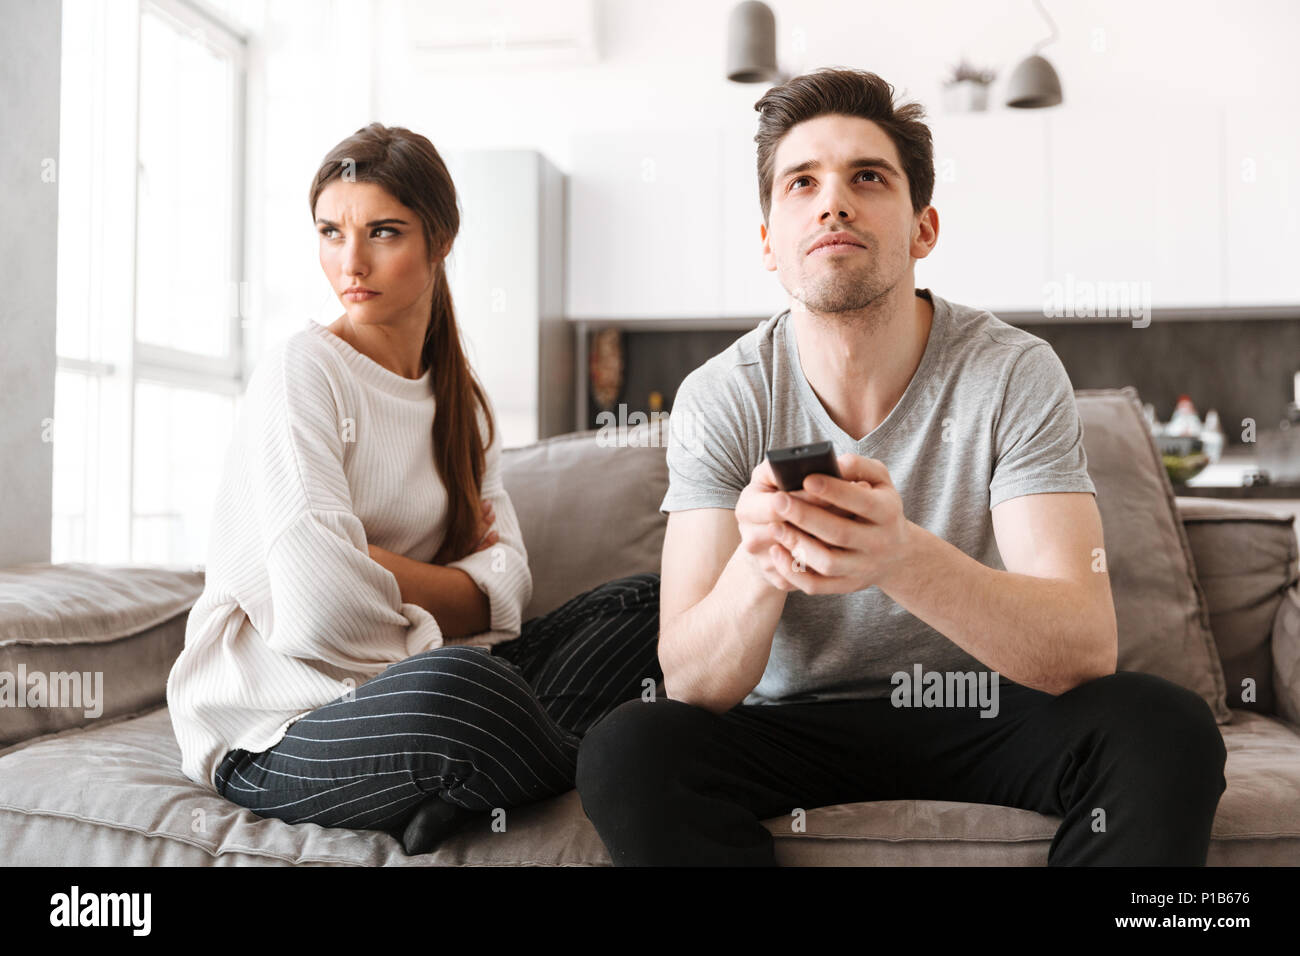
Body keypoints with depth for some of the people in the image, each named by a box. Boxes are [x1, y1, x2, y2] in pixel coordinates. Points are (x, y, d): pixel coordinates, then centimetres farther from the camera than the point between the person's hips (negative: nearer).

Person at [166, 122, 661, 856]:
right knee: (460, 679, -39)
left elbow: (507, 590, -1)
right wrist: (451, 590, -6)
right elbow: (322, 611, -22)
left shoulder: (462, 402, 13)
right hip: (277, 732, -7)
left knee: (646, 602, -3)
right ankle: (584, 769, -6)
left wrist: (374, 565, -14)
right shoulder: (302, 370, -8)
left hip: (414, 694, 7)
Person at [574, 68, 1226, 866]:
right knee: (628, 749, -28)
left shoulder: (1015, 373, -13)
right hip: (796, 725, 0)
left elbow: (1086, 647, -24)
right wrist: (757, 568, -39)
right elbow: (692, 683, -16)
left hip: (986, 719, 1)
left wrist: (905, 556, -44)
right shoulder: (721, 400, -11)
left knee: (1168, 730, -28)